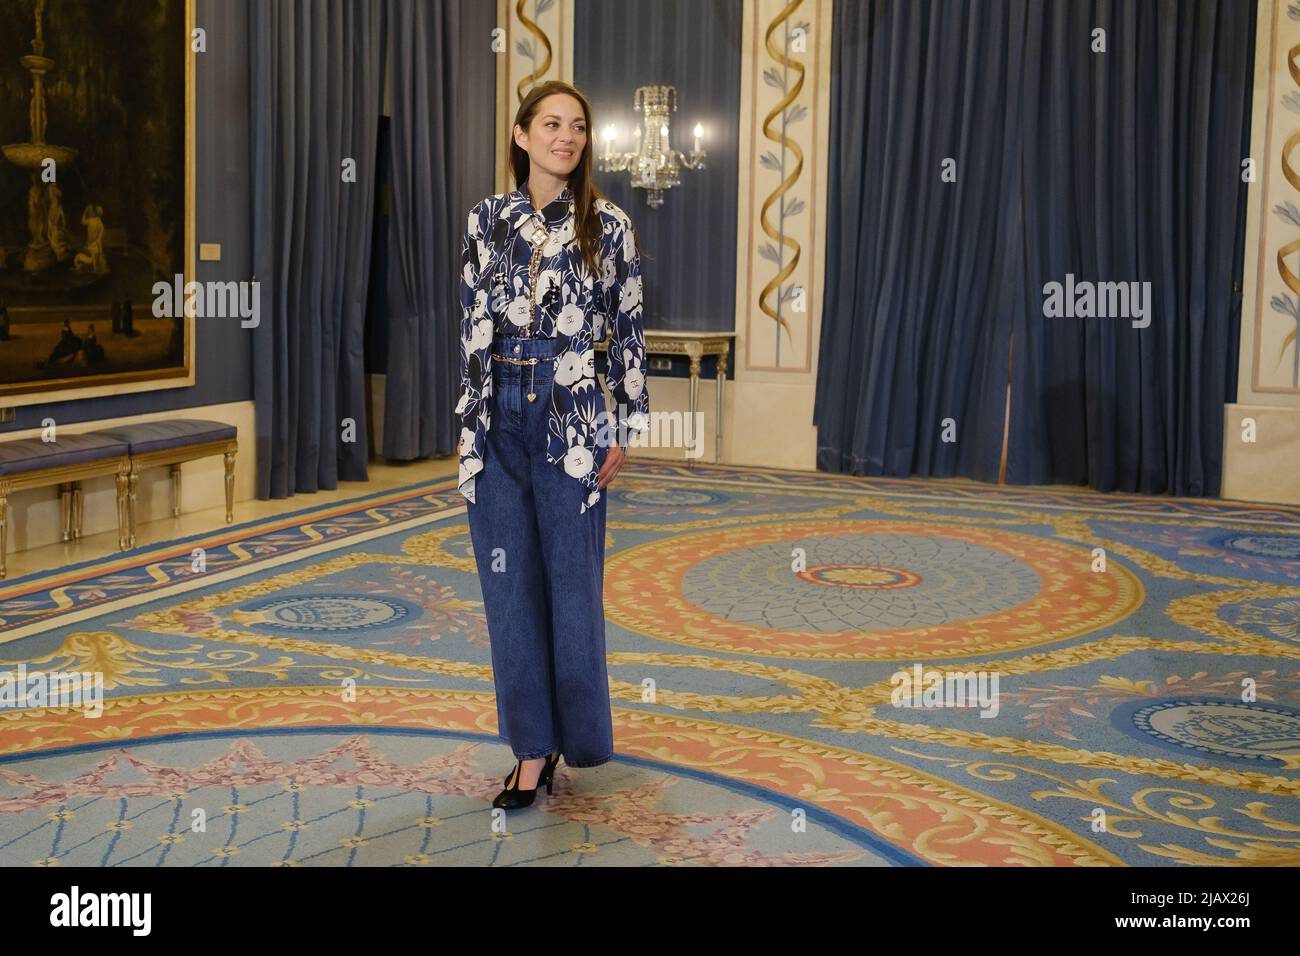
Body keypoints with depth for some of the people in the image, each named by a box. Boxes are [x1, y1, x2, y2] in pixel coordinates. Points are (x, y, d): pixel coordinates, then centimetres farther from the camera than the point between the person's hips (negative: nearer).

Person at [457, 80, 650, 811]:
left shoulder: (608, 226, -1)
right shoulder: (488, 219, 5)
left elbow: (629, 330, 2)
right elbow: (473, 323, 8)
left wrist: (628, 428, -1)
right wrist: (471, 418, 5)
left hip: (571, 416, -2)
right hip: (497, 415, 2)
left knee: (571, 580, 4)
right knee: (510, 582, 6)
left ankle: (572, 734, 23)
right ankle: (532, 747, 16)